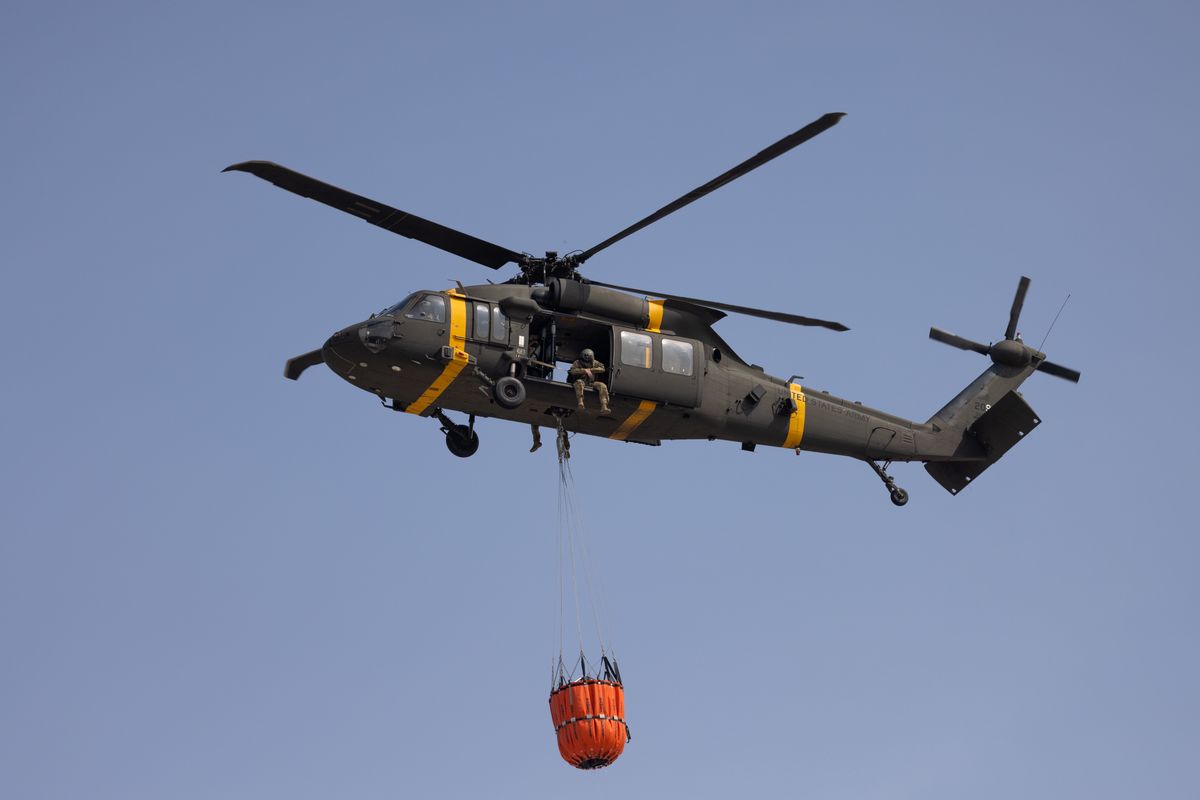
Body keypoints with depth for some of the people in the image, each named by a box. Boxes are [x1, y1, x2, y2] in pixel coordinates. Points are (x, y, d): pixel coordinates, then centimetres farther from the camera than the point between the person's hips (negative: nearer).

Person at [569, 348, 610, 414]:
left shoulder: (594, 363, 12)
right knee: (579, 383, -39)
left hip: (591, 382, 3)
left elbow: (602, 368, -3)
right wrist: (584, 370, -20)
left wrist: (590, 370, -11)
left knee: (602, 386, -22)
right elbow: (573, 371, -15)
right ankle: (580, 402, -55)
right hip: (581, 381, -3)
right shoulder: (577, 362, 3)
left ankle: (604, 407, -31)